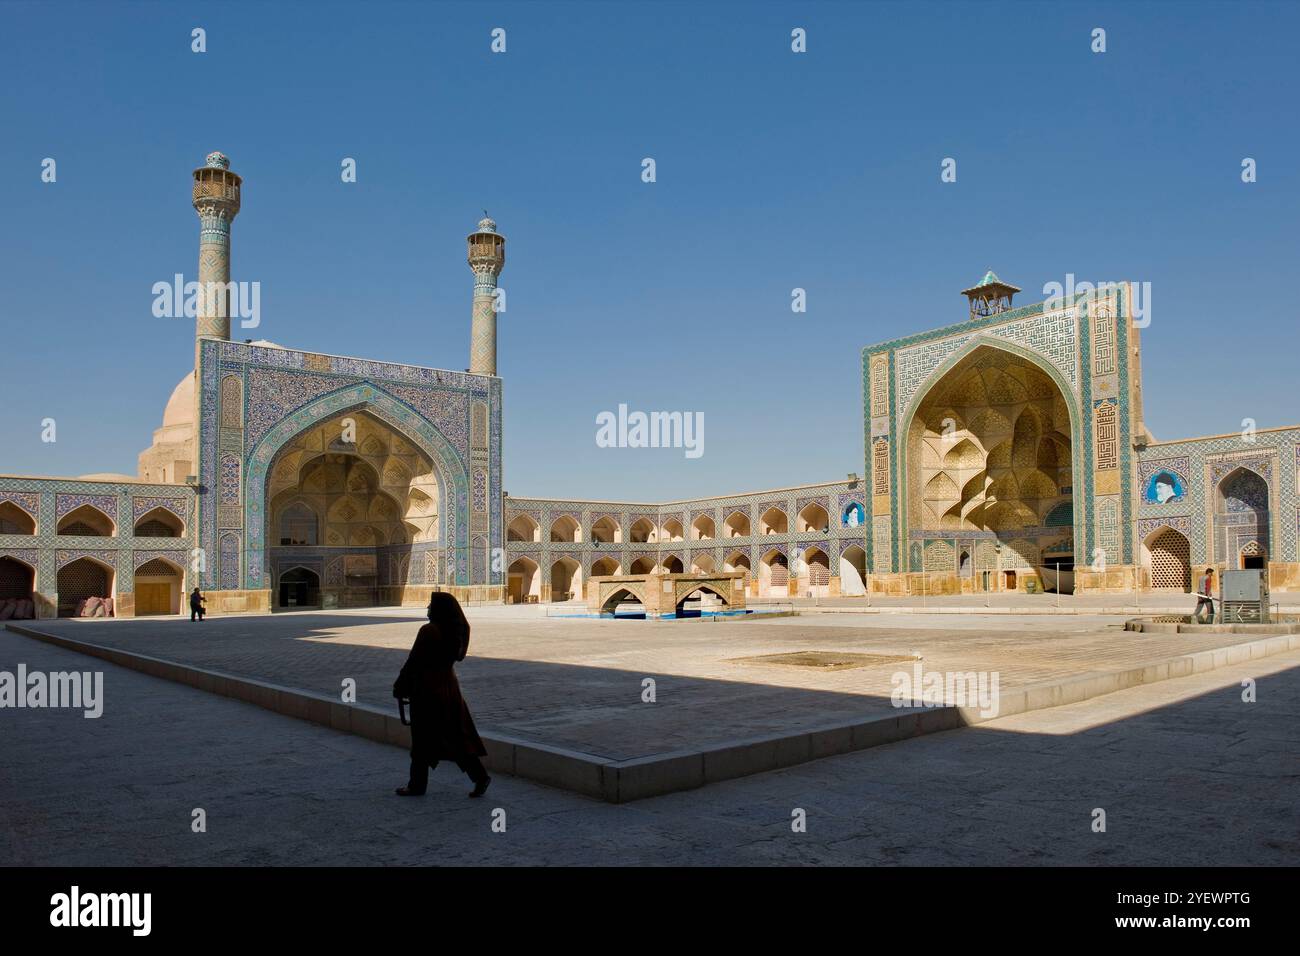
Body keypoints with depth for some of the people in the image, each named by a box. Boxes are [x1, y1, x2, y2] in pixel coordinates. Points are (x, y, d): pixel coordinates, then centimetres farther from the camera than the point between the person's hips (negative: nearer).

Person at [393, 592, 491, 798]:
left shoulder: (429, 631, -18)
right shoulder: (456, 631, 3)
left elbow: (413, 661, -15)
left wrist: (399, 688, -6)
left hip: (427, 688, -7)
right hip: (448, 686, 7)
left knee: (422, 737, 6)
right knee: (456, 733, 10)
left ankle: (417, 785, 18)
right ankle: (479, 776, 4)